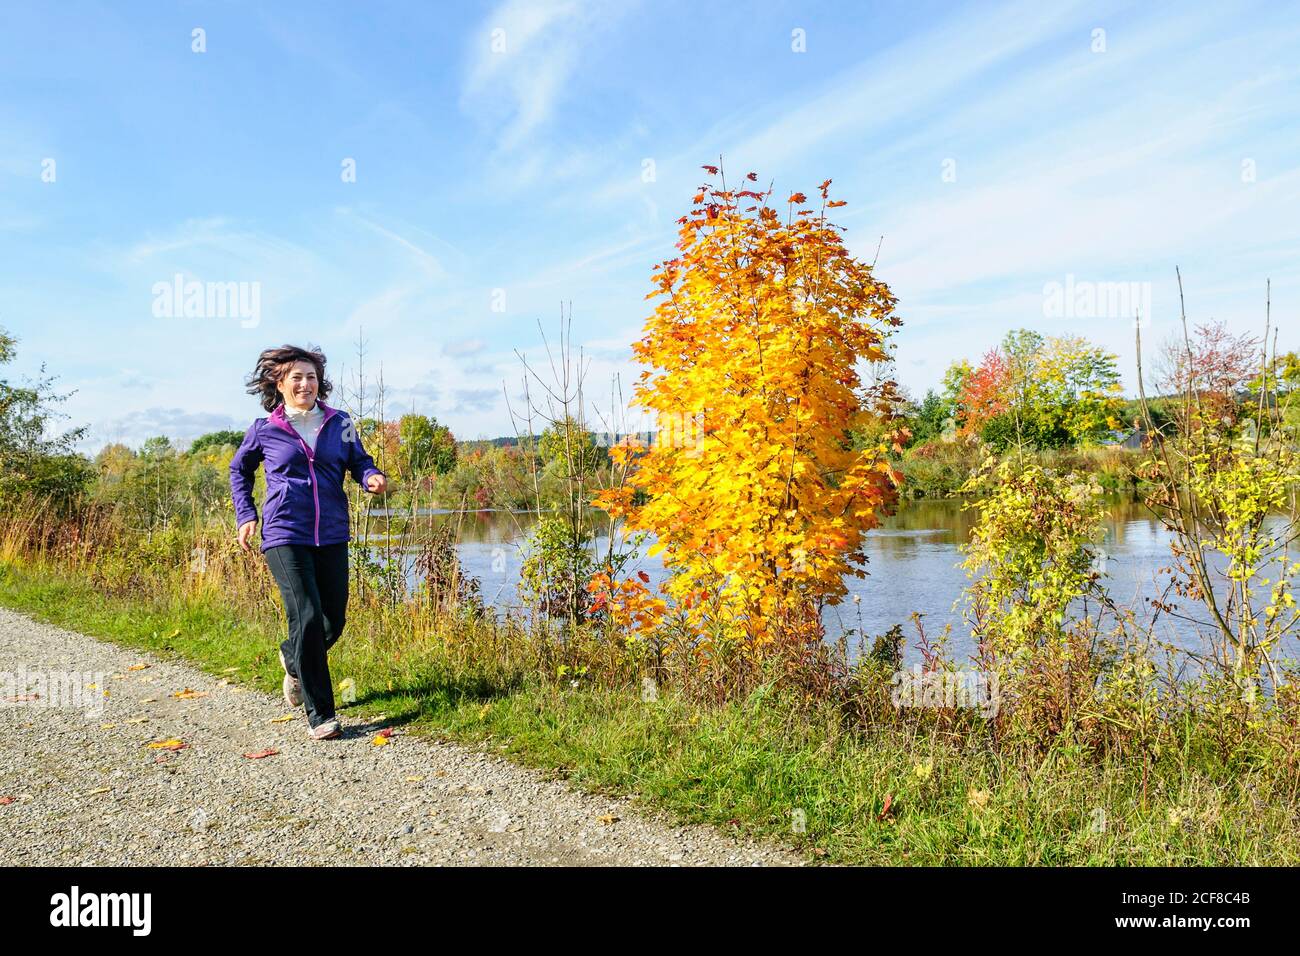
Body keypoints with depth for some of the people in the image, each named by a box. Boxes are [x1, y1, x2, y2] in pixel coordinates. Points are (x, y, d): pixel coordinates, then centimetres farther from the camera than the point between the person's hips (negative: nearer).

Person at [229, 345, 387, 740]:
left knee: (334, 621, 7)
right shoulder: (264, 429, 2)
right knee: (307, 618, -12)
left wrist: (372, 478, -12)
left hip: (332, 536, 3)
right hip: (285, 536, -3)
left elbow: (359, 461, 12)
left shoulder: (339, 423, 4)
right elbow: (239, 470, 18)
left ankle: (293, 659, 43)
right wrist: (245, 515, 9)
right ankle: (320, 715, 1)